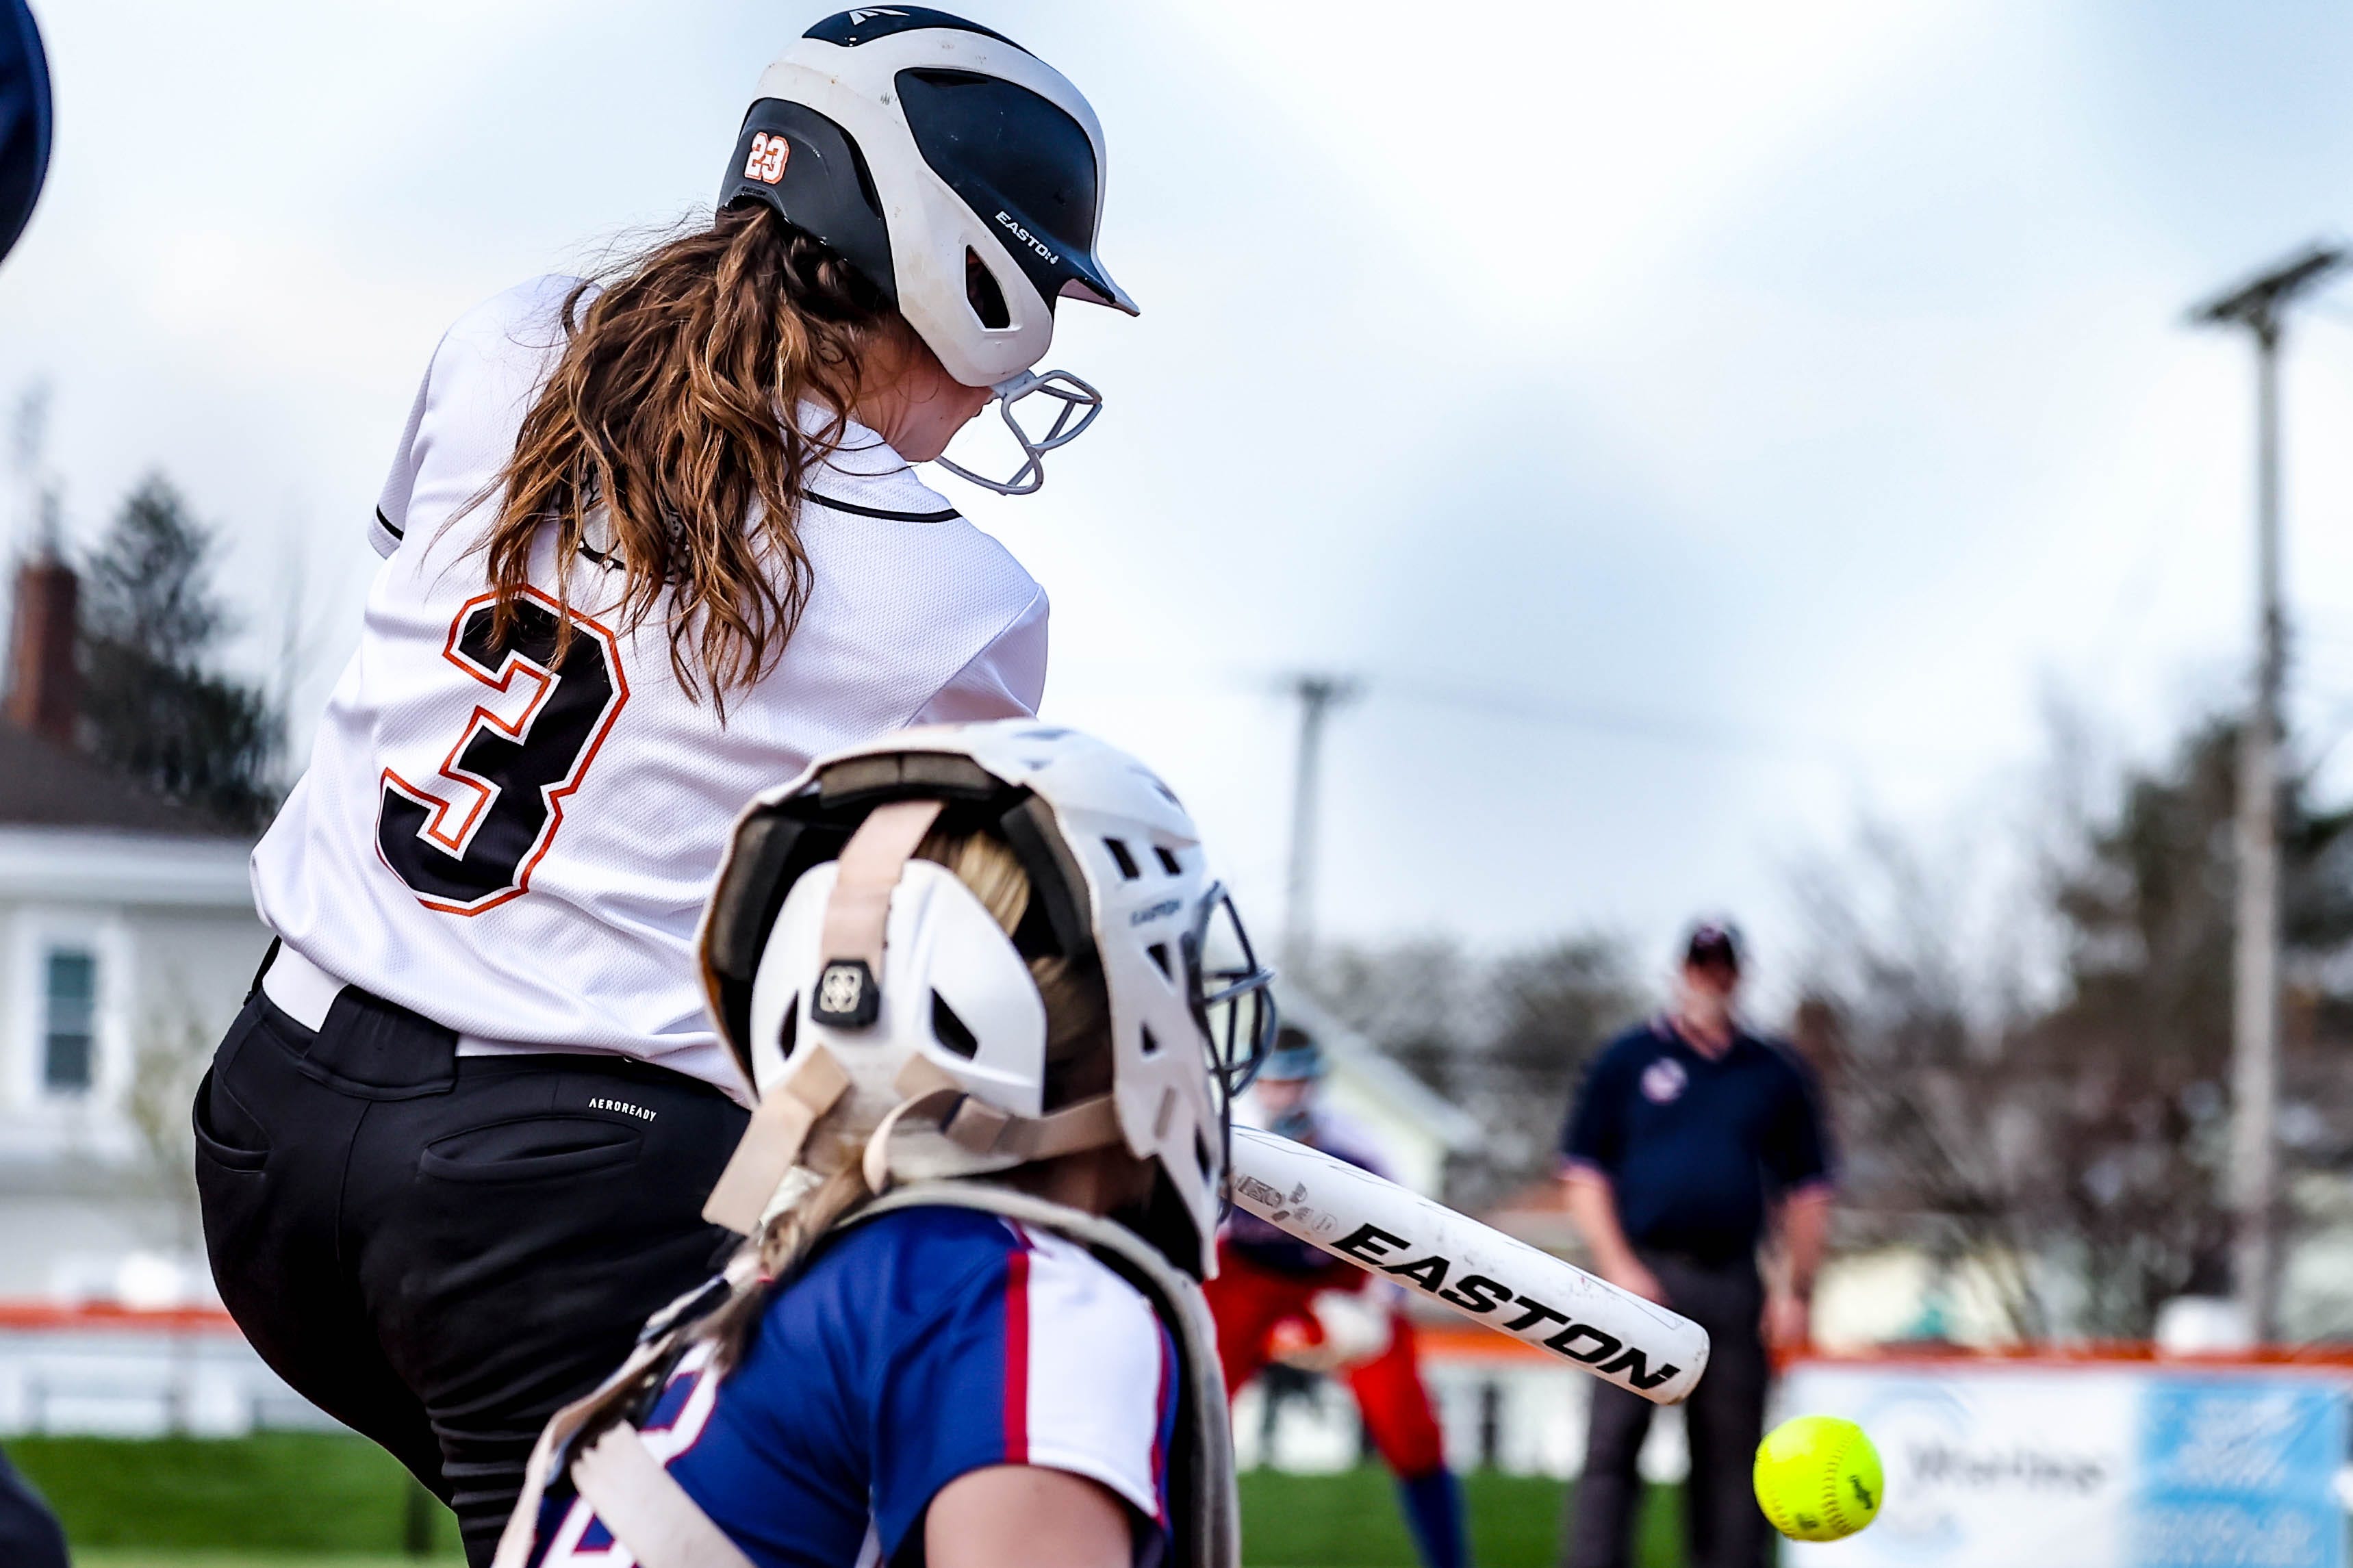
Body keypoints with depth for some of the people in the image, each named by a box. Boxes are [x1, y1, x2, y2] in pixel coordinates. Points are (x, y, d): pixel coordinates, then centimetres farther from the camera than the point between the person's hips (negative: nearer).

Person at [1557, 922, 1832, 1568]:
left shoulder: (1776, 1073, 14)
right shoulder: (1627, 1060, 8)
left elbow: (1805, 1190, 14)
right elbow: (1585, 1173, 4)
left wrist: (1796, 1290, 4)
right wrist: (1619, 1268, -7)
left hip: (1735, 1289, 2)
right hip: (1644, 1278, -2)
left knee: (1731, 1458, 3)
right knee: (1612, 1445, -9)